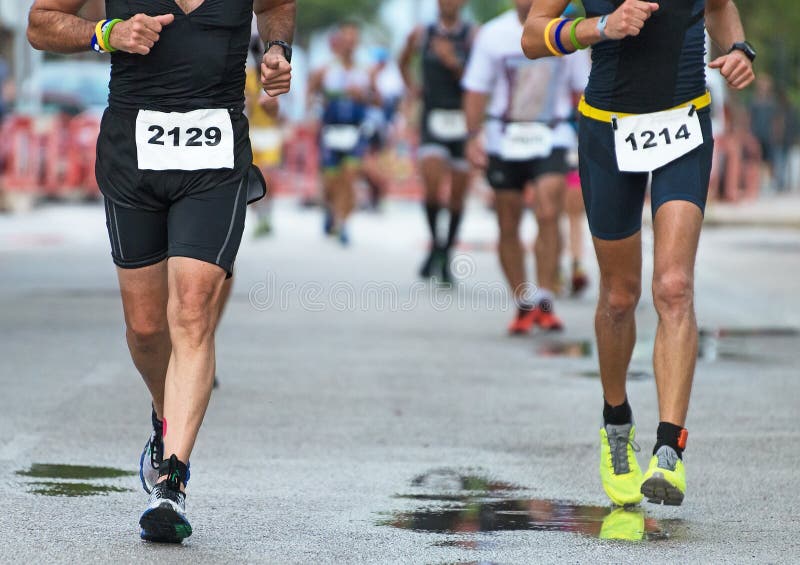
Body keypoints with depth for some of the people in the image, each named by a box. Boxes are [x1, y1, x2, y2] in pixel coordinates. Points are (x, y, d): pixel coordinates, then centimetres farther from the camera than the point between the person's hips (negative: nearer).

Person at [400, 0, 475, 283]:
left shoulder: (474, 36, -1)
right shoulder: (421, 35, 6)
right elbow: (404, 62, 28)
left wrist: (453, 62, -19)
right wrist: (412, 87, 13)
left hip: (463, 121, 0)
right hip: (433, 119, 0)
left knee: (458, 193, 4)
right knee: (432, 183, -18)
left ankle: (447, 254, 20)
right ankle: (435, 244, 2)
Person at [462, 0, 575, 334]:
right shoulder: (493, 34, 1)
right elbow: (476, 90, 5)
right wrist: (472, 137, -4)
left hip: (551, 137, -1)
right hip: (505, 139, 1)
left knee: (548, 213, -20)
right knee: (508, 227, 5)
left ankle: (545, 301, -15)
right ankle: (523, 306, 17)